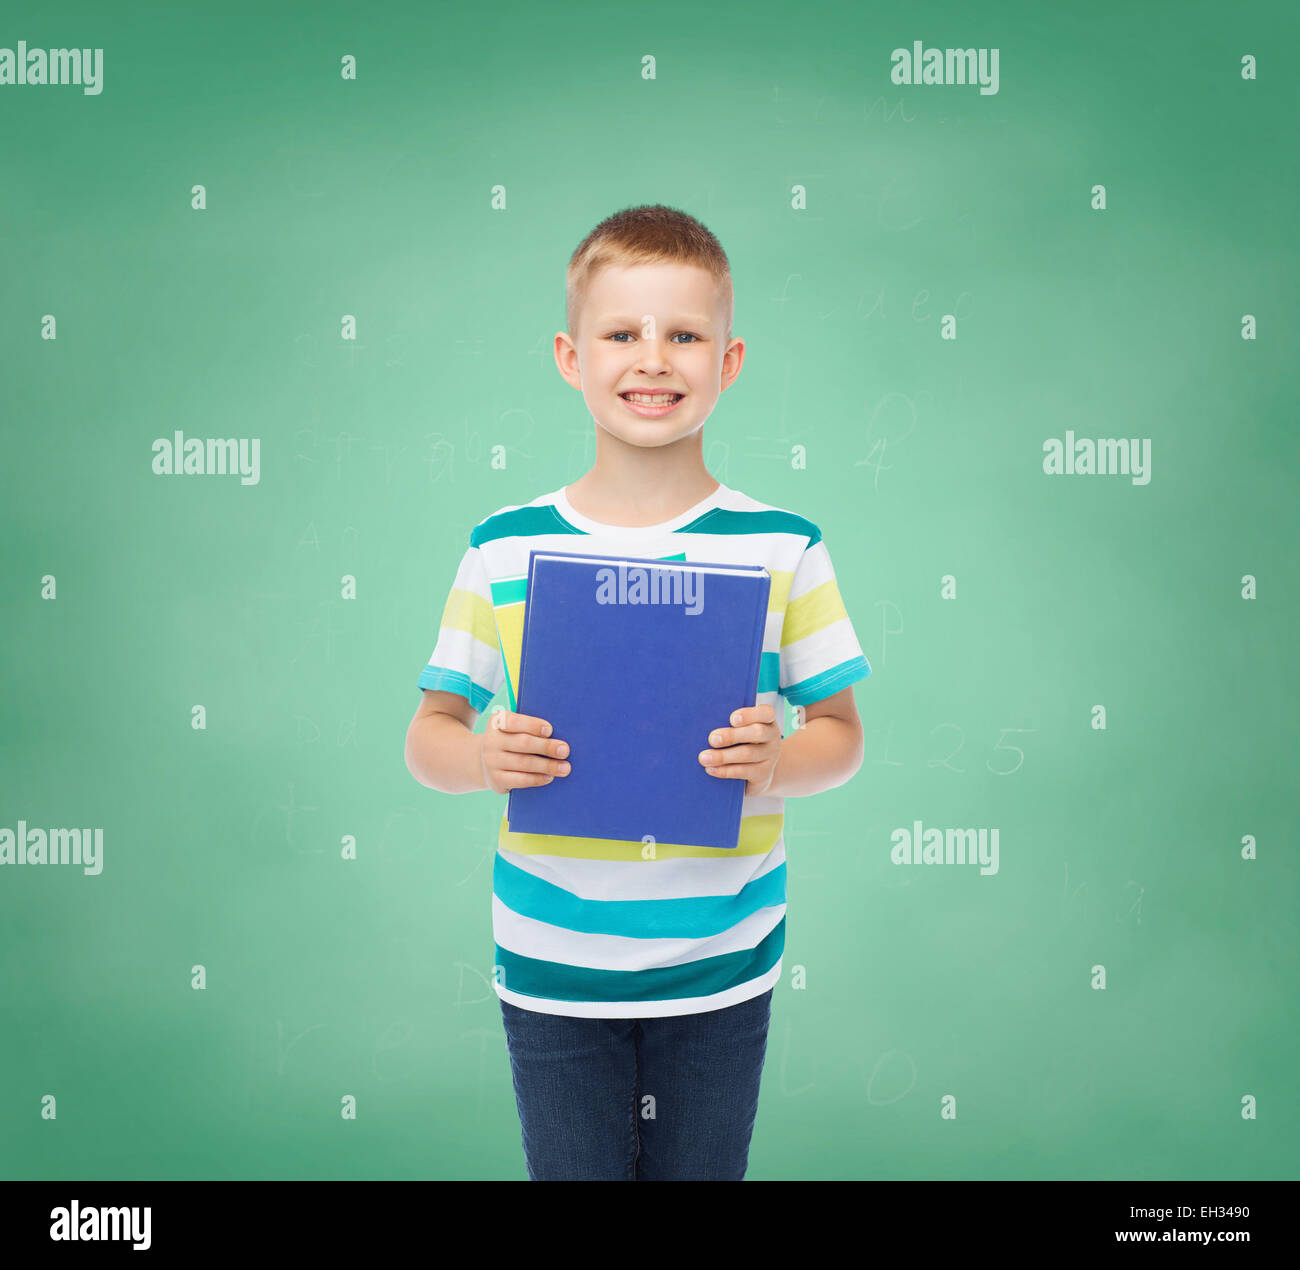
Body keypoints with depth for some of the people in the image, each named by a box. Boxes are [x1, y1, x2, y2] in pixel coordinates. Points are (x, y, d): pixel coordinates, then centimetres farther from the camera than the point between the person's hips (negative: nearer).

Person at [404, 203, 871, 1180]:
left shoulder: (782, 549, -4)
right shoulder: (504, 549, -4)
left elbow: (843, 733, 1)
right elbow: (430, 735, 0)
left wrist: (777, 765, -20)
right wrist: (483, 758, -21)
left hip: (721, 972, 1)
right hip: (551, 971, 0)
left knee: (701, 1171, 17)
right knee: (572, 1170, 14)